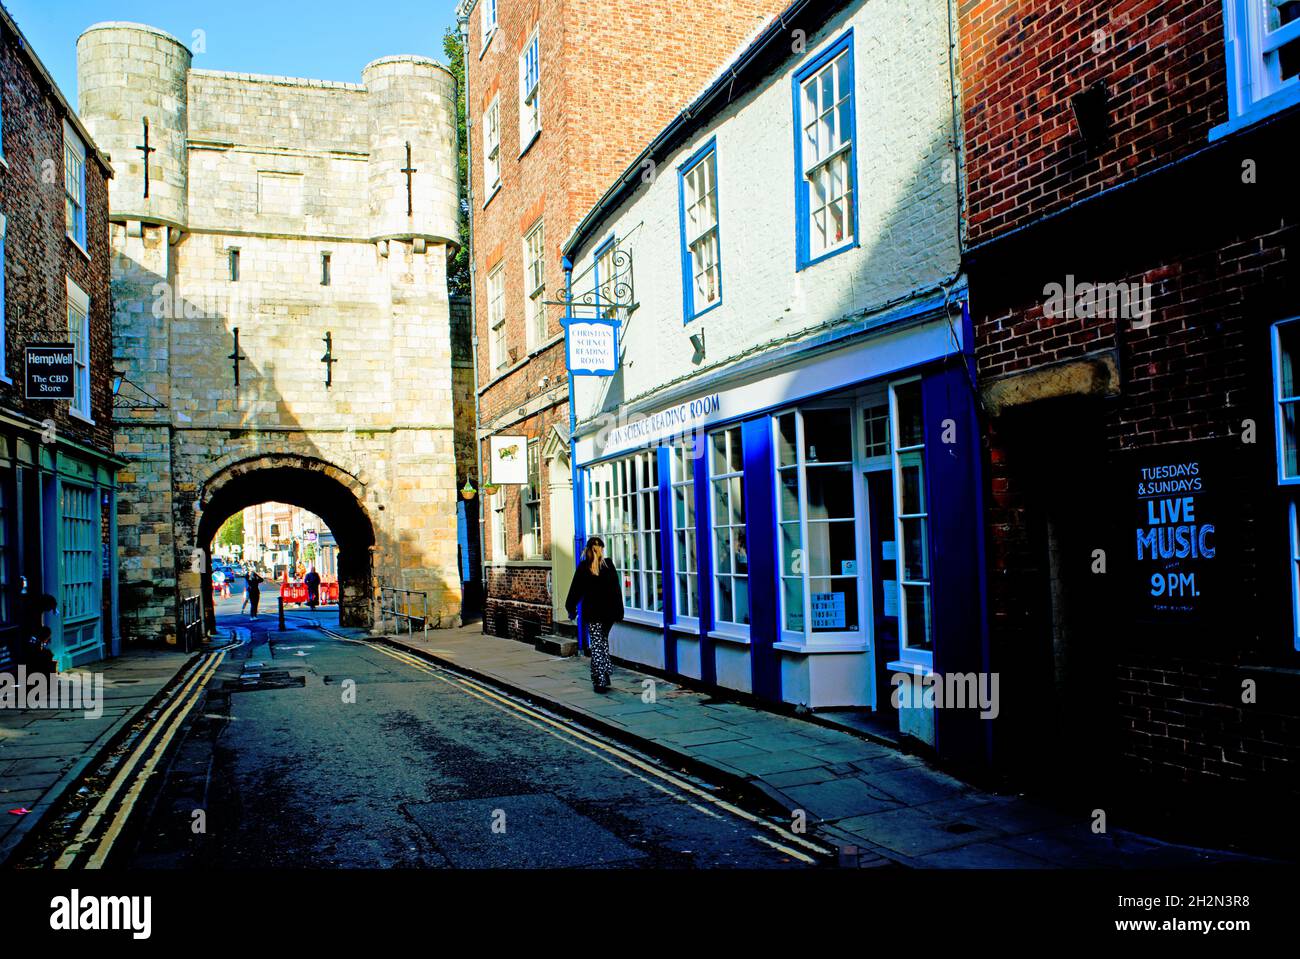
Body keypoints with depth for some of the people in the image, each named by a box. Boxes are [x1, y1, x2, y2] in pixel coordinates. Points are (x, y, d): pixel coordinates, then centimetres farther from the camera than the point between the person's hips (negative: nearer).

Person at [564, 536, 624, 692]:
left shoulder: (583, 567, -6)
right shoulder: (609, 566, -2)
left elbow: (575, 590, -2)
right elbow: (616, 590, 0)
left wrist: (571, 608, 10)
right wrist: (619, 612, 5)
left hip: (592, 612, -2)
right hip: (609, 611, 3)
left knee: (596, 645, 0)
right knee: (603, 641, 21)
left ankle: (600, 681, -7)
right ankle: (605, 674, 18)